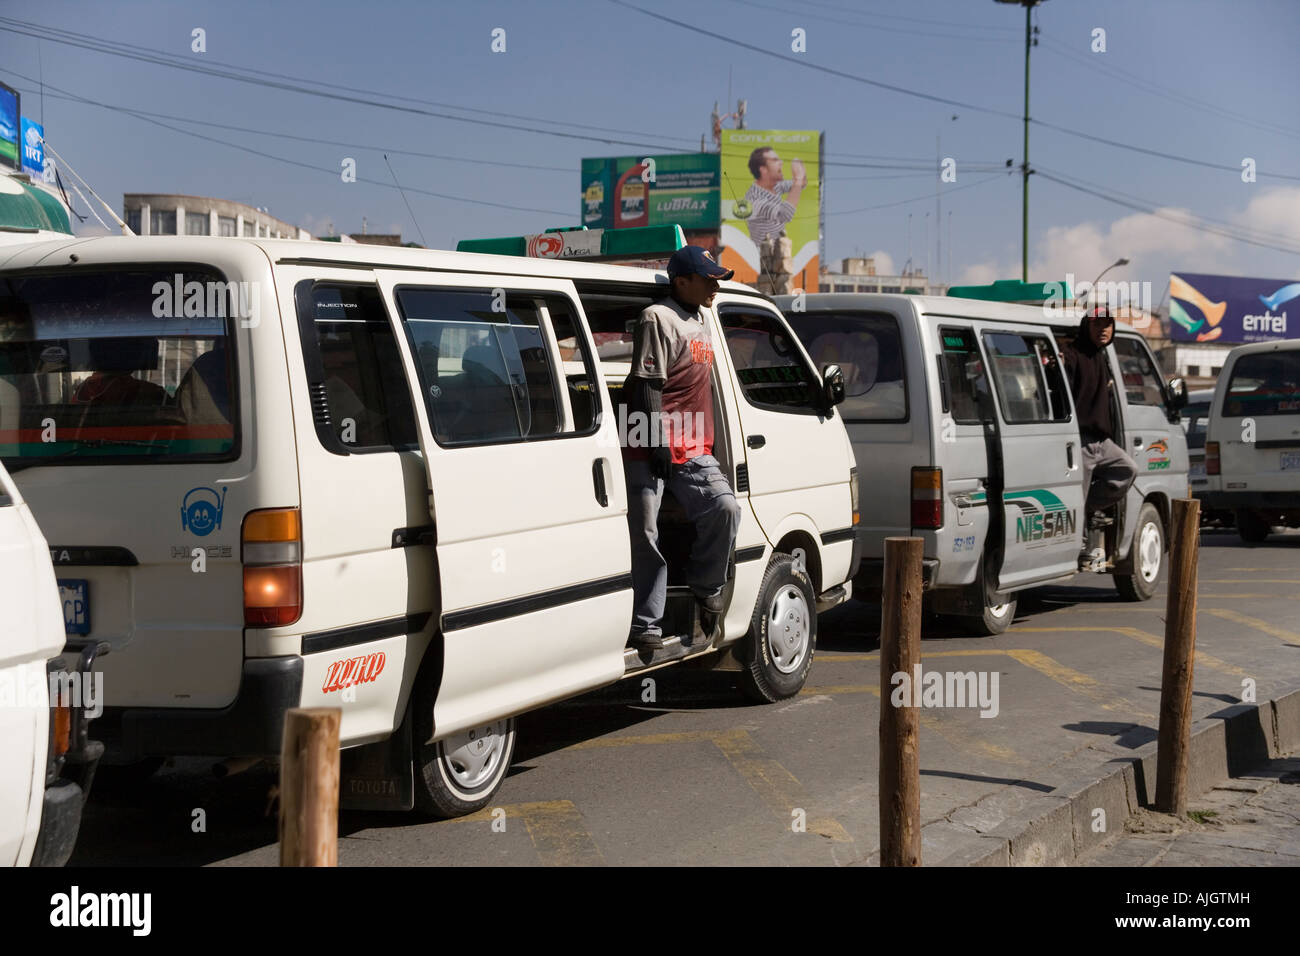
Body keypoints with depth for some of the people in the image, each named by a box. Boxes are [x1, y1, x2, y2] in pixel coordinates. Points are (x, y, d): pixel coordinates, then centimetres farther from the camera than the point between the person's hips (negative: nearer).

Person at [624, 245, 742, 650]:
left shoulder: (702, 322, 20)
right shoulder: (658, 318, -7)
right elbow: (648, 385, -13)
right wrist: (658, 442, -19)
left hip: (693, 450, 7)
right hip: (651, 450, -7)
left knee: (725, 509, -13)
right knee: (645, 534, -5)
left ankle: (706, 586, 9)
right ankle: (646, 625, 1)